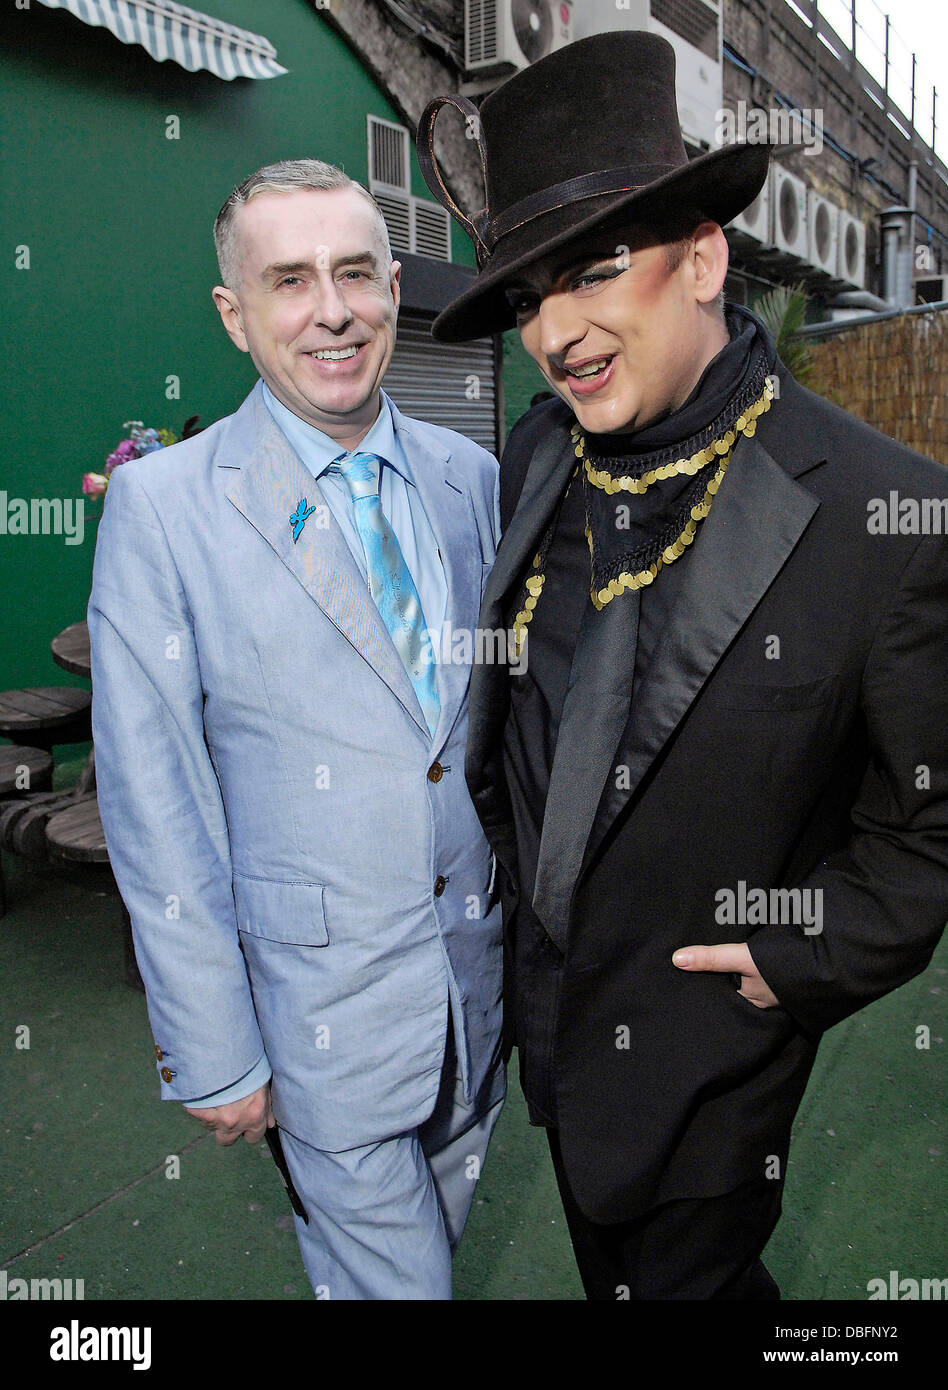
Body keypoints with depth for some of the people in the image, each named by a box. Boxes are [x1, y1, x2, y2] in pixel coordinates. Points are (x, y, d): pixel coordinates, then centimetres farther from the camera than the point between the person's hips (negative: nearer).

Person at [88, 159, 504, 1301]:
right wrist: (212, 1055, -10)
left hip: (478, 970, 5)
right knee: (385, 1273, 13)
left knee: (440, 1231, 26)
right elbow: (155, 810, -13)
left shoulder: (471, 477, -1)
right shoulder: (162, 505, -15)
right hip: (324, 1002, -4)